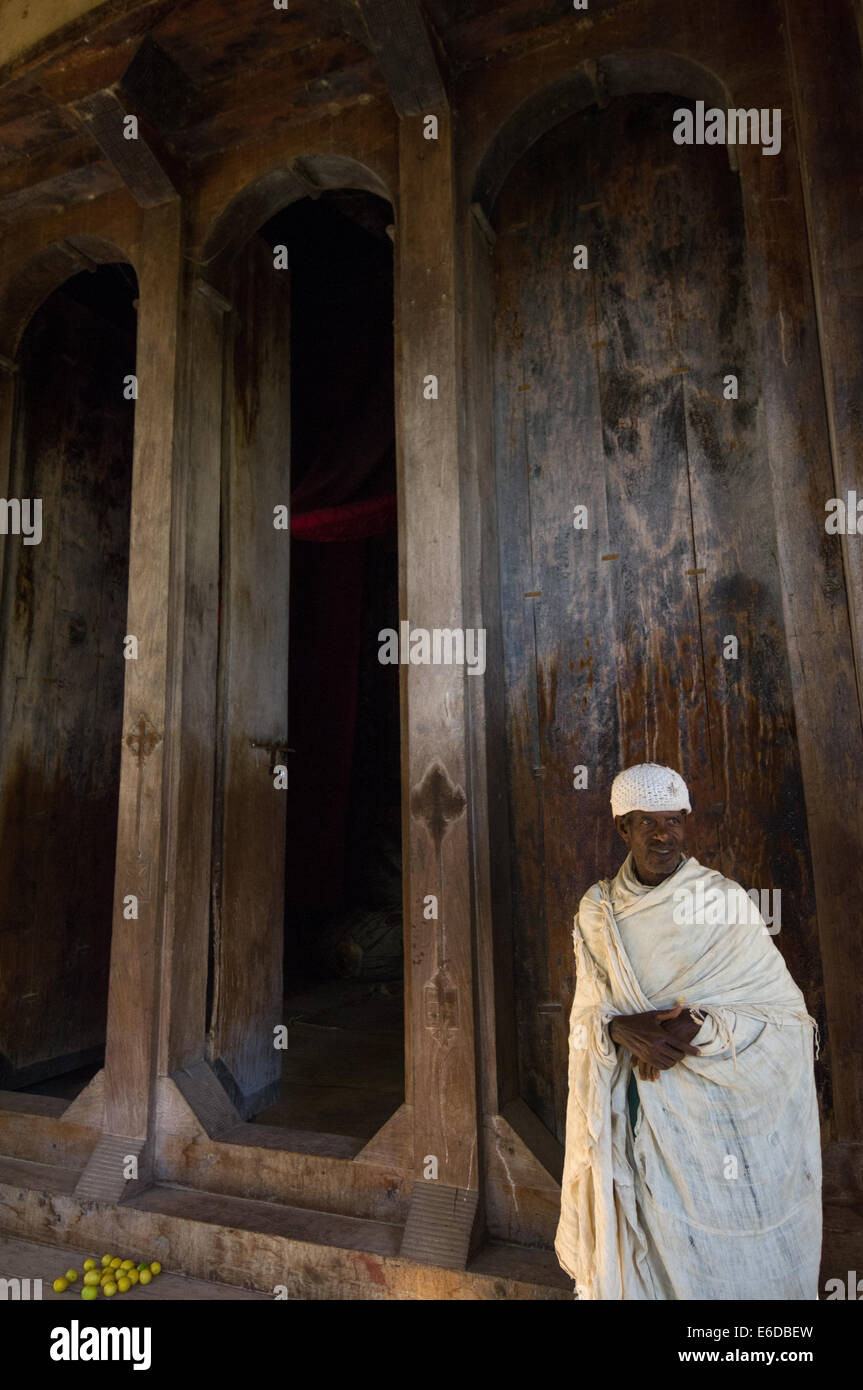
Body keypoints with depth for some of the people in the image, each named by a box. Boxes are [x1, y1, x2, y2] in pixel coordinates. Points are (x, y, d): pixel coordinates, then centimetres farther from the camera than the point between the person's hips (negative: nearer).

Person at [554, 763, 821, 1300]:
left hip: (714, 1111, -2)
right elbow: (587, 1011, 3)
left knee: (718, 1244, 8)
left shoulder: (725, 902, -9)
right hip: (631, 1115, 2)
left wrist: (700, 1028, -21)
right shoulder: (598, 911, -1)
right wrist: (623, 1028, -19)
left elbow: (787, 1011, -8)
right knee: (641, 1240, 11)